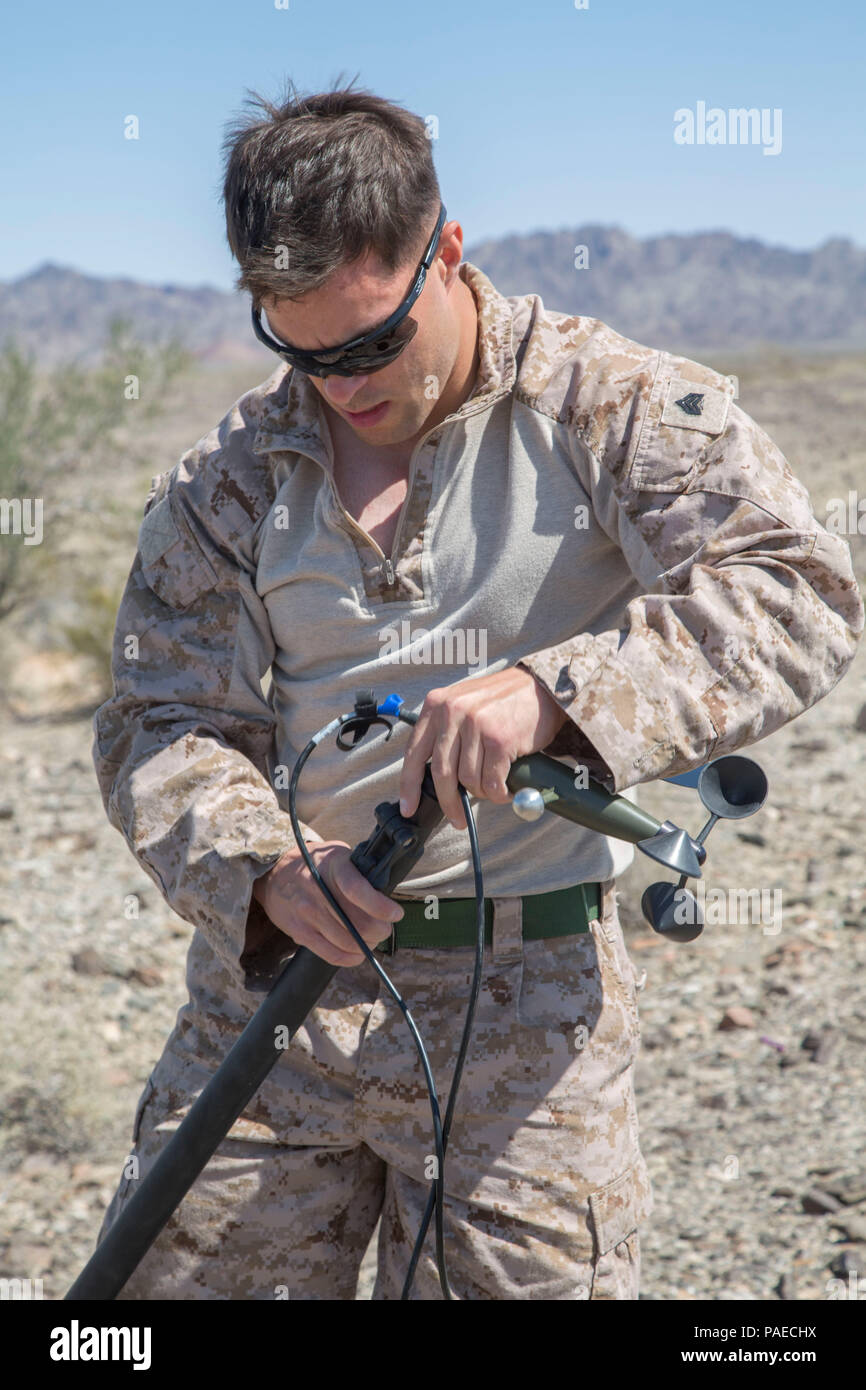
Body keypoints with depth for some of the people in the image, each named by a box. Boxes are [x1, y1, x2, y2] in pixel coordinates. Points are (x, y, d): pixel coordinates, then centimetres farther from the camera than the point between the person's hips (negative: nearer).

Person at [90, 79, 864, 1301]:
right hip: (269, 977, 3)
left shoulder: (618, 406, -5)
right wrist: (263, 868, -18)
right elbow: (160, 720, 4)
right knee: (172, 1281, 8)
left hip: (525, 1005, -3)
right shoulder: (229, 477, 6)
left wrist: (552, 691, -32)